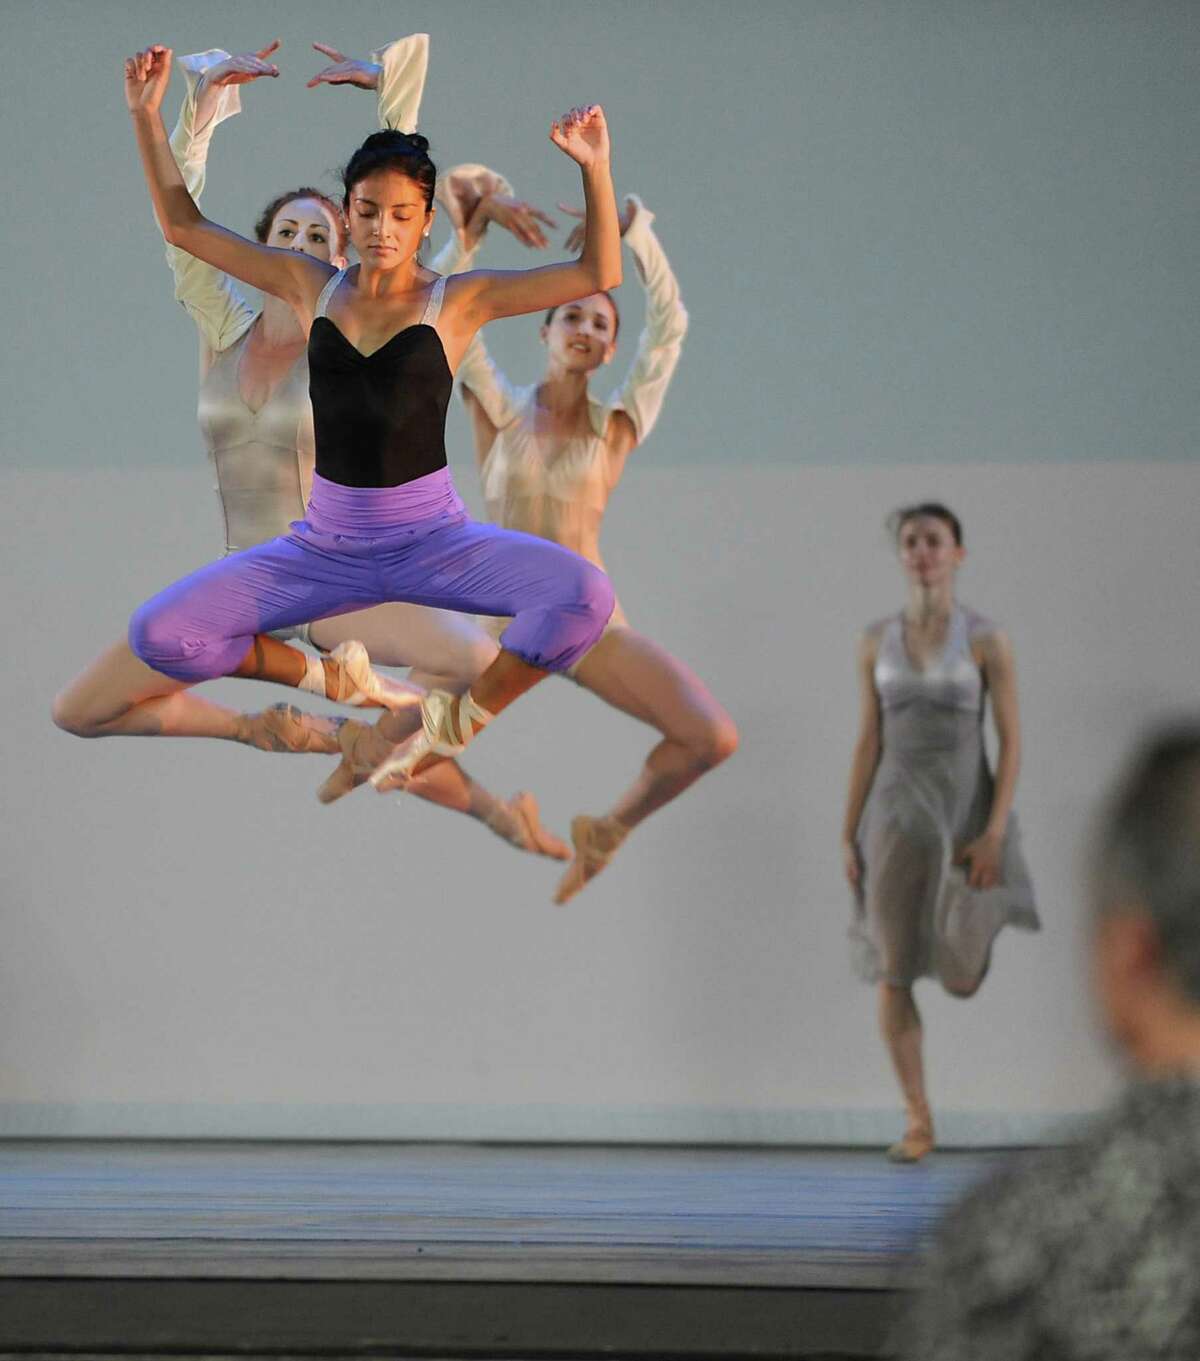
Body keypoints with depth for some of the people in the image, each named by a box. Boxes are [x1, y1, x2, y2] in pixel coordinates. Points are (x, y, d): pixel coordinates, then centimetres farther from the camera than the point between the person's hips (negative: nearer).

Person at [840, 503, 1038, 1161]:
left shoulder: (987, 640, -6)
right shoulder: (877, 640, 3)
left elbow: (1011, 743, -7)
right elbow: (868, 743, 6)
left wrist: (995, 834, -16)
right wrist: (849, 836, 2)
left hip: (968, 812, -2)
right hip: (897, 814, 2)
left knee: (961, 979, -2)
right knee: (891, 975, -6)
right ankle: (918, 1122, 7)